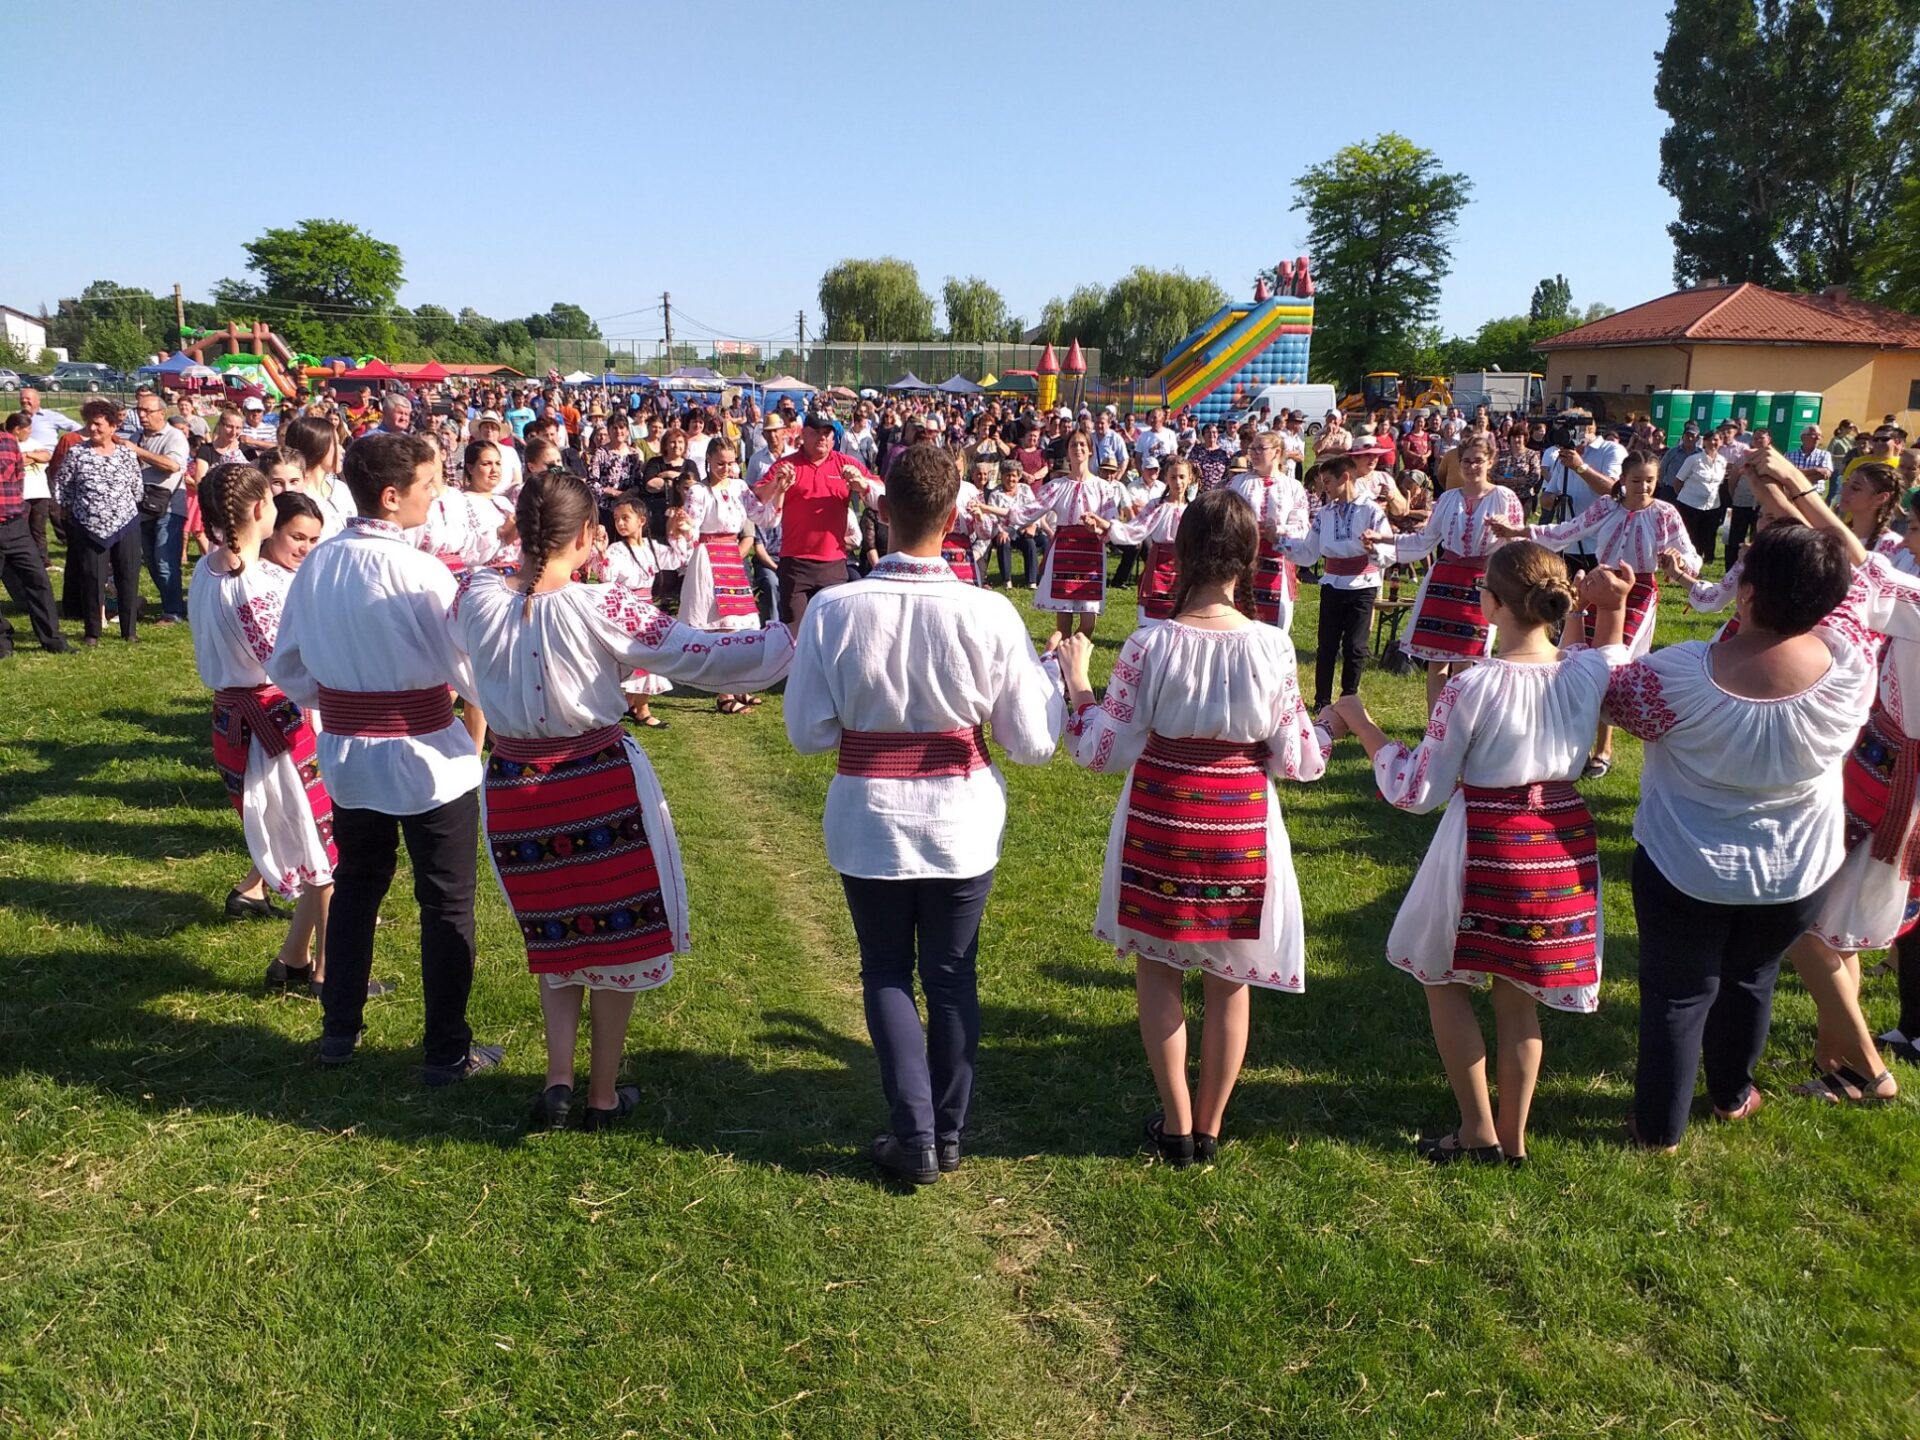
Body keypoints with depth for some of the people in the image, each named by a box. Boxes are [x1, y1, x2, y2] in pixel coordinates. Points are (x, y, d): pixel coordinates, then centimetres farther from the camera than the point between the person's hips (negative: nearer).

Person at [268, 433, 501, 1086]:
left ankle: (338, 1031, 33)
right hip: (429, 759, -6)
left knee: (355, 886, 22)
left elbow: (286, 668, 9)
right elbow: (469, 672, -18)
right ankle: (448, 1051, 15)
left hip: (347, 756, 7)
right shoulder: (418, 570, -20)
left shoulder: (317, 563, 1)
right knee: (447, 903, 6)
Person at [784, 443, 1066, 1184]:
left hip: (869, 818, 0)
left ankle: (914, 1138, 16)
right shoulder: (989, 612, -15)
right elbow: (1031, 743, -8)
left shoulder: (833, 609, -14)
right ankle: (948, 1133, 32)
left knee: (886, 973, 19)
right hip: (961, 819, 1)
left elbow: (808, 733, -8)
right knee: (951, 975, 18)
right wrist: (1055, 672, 8)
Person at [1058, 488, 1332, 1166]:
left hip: (1159, 826, -1)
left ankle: (1176, 1127, 26)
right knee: (1229, 981, 18)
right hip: (1242, 830, 1)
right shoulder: (1272, 647, -13)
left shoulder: (1148, 646, -16)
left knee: (1157, 971, 18)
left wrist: (1077, 683, 3)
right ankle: (1209, 1128, 31)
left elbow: (1104, 753, -11)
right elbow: (1295, 763, -7)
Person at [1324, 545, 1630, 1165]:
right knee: (1520, 998, 18)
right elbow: (1611, 659, 22)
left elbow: (1417, 792, -15)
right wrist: (1611, 609, 7)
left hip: (1486, 846, -5)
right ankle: (1513, 1138, 31)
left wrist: (1362, 726, -5)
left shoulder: (1473, 687, -22)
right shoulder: (1588, 672, -7)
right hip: (1563, 846, 5)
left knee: (1444, 980, 17)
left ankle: (1479, 1131, 22)